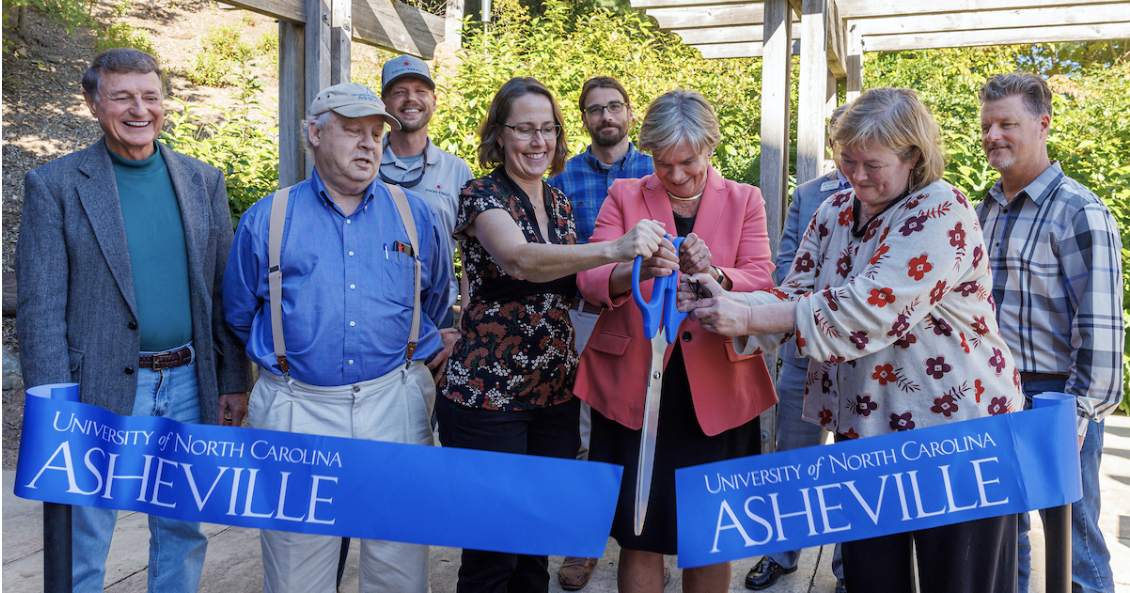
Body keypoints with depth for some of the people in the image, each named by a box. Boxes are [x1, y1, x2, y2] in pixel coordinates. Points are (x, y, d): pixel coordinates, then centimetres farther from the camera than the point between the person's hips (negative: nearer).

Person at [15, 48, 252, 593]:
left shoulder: (203, 181, 7)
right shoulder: (54, 185, -3)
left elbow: (224, 291, 9)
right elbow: (40, 307, -6)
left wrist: (234, 381, 5)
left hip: (189, 386, 3)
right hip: (100, 391, -3)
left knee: (184, 533, 16)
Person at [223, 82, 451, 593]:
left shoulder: (414, 215, 8)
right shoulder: (266, 219, 5)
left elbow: (436, 302, 19)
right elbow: (239, 316, 15)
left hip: (395, 405, 1)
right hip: (296, 408, 0)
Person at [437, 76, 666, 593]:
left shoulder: (559, 202, 10)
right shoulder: (482, 196, -9)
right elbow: (522, 260, -30)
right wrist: (613, 249, -44)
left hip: (556, 391, 6)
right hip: (489, 393, -6)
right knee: (493, 549, 3)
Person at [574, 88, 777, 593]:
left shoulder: (744, 200, 8)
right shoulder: (624, 196, 6)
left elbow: (761, 283, -5)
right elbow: (588, 279, -7)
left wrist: (714, 276, -27)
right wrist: (636, 271, -29)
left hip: (716, 392, 1)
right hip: (633, 389, 0)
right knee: (638, 536, 5)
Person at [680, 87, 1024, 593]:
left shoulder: (940, 212, -16)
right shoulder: (834, 213, 7)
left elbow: (871, 306, -26)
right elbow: (795, 295, 4)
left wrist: (751, 319, -27)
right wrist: (726, 301, -17)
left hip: (954, 422, -6)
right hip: (861, 423, 6)